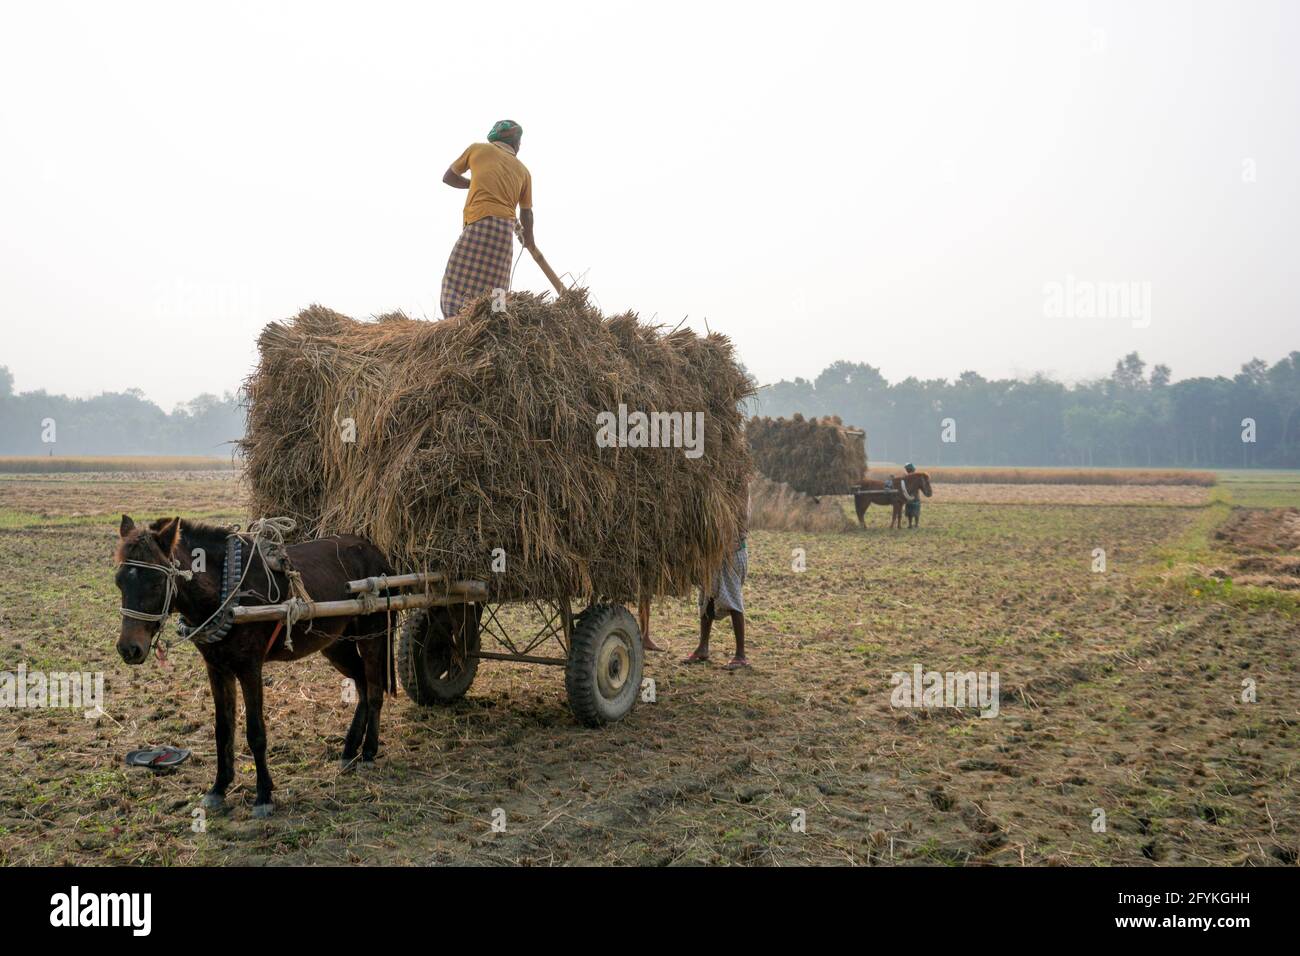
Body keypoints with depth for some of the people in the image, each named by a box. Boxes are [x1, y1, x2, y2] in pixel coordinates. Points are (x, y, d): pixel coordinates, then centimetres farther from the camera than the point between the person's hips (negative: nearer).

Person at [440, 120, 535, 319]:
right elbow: (526, 213, 25)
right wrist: (529, 240, 42)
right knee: (492, 293, 4)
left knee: (456, 285, -9)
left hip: (479, 223, -4)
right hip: (506, 229, 4)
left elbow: (448, 177, 22)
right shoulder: (523, 171, 18)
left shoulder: (478, 149, 13)